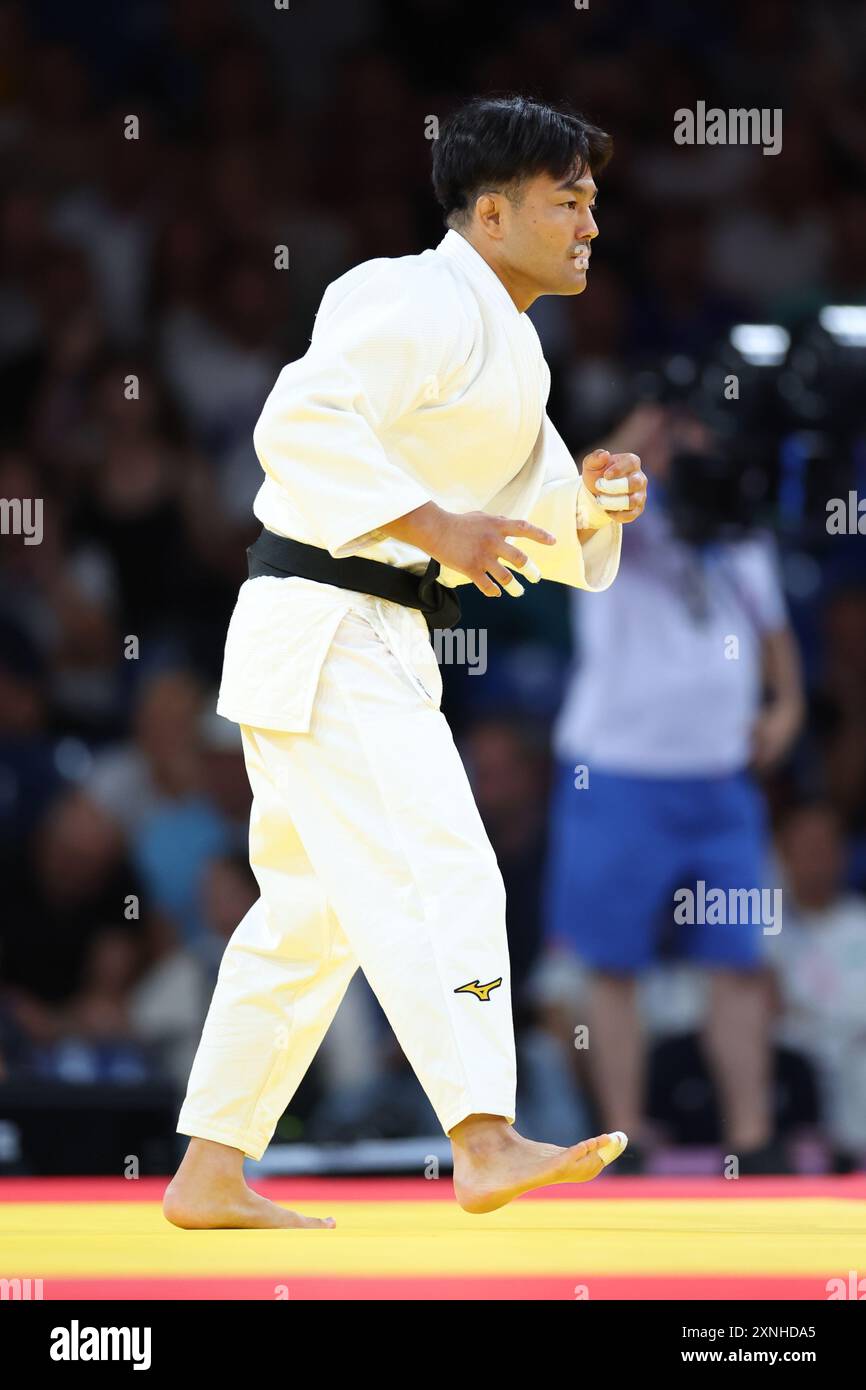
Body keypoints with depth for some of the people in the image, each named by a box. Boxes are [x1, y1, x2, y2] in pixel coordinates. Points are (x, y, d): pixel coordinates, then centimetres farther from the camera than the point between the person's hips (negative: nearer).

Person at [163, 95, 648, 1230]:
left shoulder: (504, 347, 19)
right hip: (325, 634, -11)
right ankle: (486, 1146, -28)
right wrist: (436, 527, -30)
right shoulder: (421, 304, -13)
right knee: (438, 878, -19)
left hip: (374, 643, 11)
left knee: (311, 913, 13)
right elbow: (302, 423, -27)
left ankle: (210, 1176, 18)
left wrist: (593, 499, -1)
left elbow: (538, 522, 21)